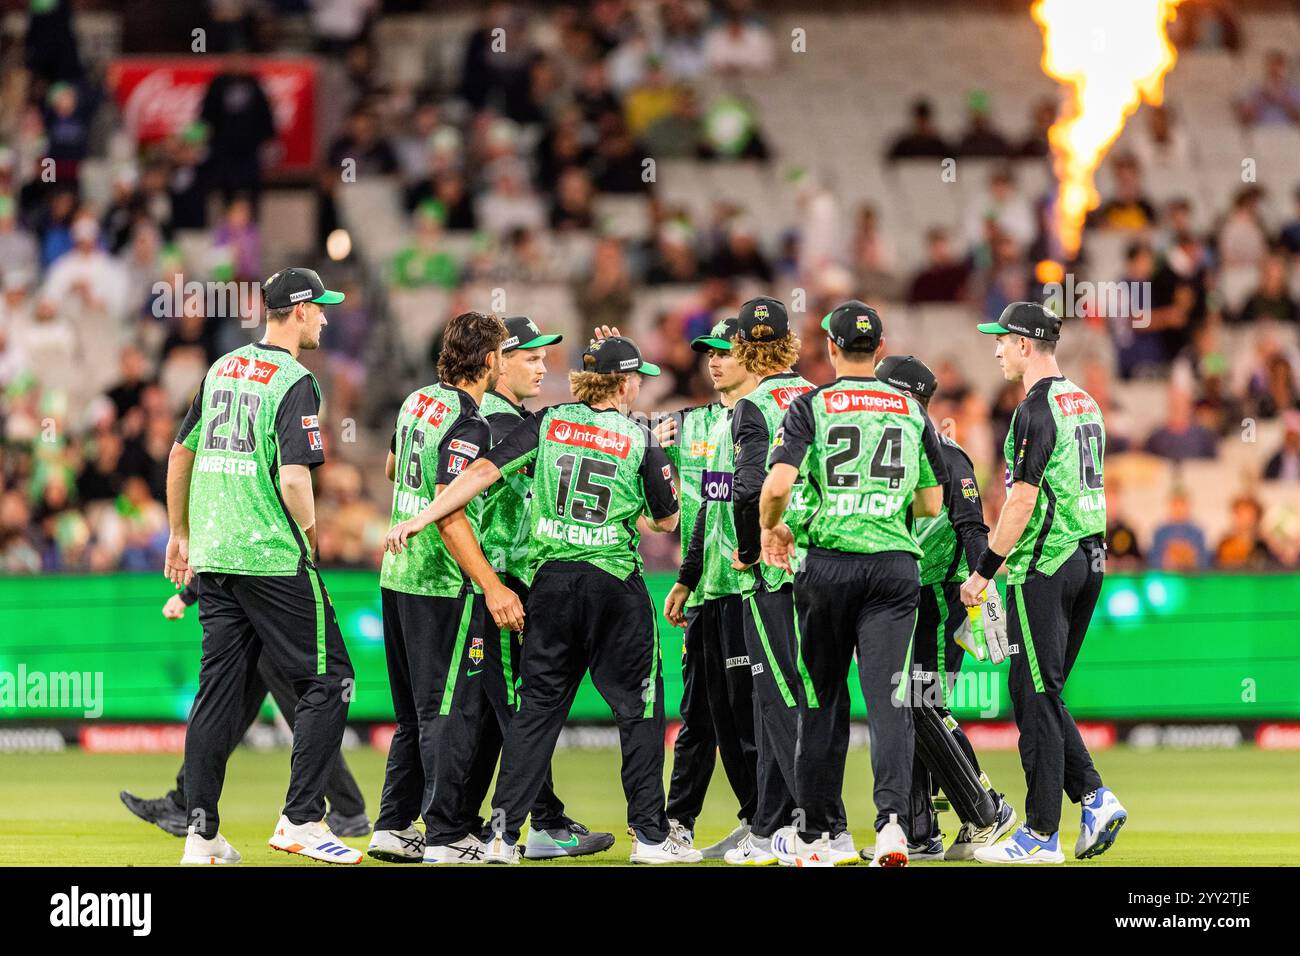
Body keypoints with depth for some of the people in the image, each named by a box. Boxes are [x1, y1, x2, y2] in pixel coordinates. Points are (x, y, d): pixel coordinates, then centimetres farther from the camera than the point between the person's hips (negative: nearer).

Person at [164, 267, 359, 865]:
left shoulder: (221, 370, 13)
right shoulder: (294, 383, -11)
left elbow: (180, 455, 20)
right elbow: (293, 479, -21)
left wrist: (180, 535, 29)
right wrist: (313, 540, -5)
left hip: (211, 558, 8)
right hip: (274, 559, -8)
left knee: (218, 691, 9)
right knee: (326, 680, 1)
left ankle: (201, 834, 6)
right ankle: (300, 821, -5)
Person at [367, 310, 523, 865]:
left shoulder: (418, 401, 8)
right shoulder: (468, 424, -17)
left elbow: (393, 470, 27)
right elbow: (450, 516, -24)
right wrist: (492, 588, -24)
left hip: (397, 575, 9)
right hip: (444, 584, -9)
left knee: (416, 711, 16)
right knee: (451, 710, -4)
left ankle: (393, 826, 17)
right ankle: (447, 836, -5)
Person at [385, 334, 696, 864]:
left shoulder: (548, 423, 3)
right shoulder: (640, 440, -2)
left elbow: (484, 471, -5)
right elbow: (666, 520, 6)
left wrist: (422, 519, -4)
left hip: (551, 577, 3)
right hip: (615, 581, -3)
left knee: (538, 705, 8)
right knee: (638, 706, 7)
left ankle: (503, 833, 2)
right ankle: (650, 835, 6)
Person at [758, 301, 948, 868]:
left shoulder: (812, 407, -1)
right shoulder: (912, 412, 10)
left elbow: (778, 485, -13)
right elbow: (932, 504, 14)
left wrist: (771, 529, 7)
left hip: (829, 561, -1)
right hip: (896, 562, 1)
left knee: (823, 699, 9)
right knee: (888, 697, -4)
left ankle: (815, 834, 14)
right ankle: (892, 816, -24)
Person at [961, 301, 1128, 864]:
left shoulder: (1036, 411, -14)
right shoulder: (1085, 404, 15)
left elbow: (1023, 501, -18)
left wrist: (984, 570, -13)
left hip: (1043, 565, -9)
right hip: (1089, 560, 9)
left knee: (1035, 695, -4)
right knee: (1044, 692, 15)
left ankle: (1042, 834, -2)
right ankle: (1094, 798, 3)